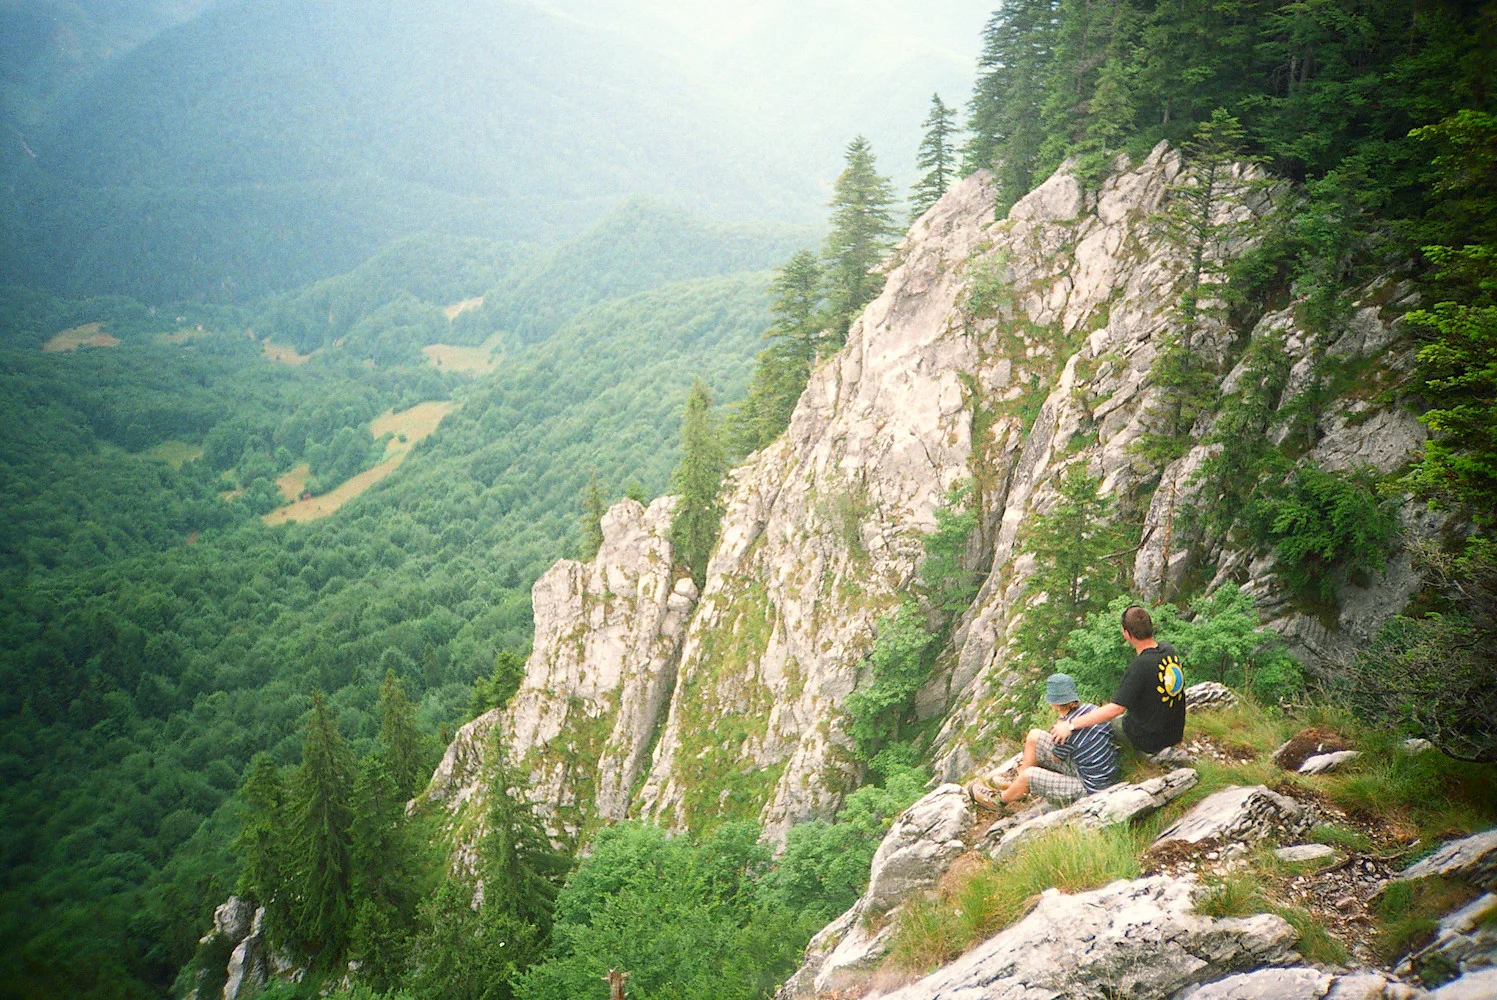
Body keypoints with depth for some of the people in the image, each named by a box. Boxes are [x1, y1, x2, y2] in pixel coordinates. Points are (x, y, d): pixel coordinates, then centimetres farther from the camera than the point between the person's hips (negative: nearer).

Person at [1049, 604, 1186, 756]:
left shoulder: (1140, 666, -29)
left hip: (1149, 740, -7)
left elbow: (1116, 708, -32)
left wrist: (1071, 725, -31)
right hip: (1176, 733, 7)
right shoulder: (1168, 649, -6)